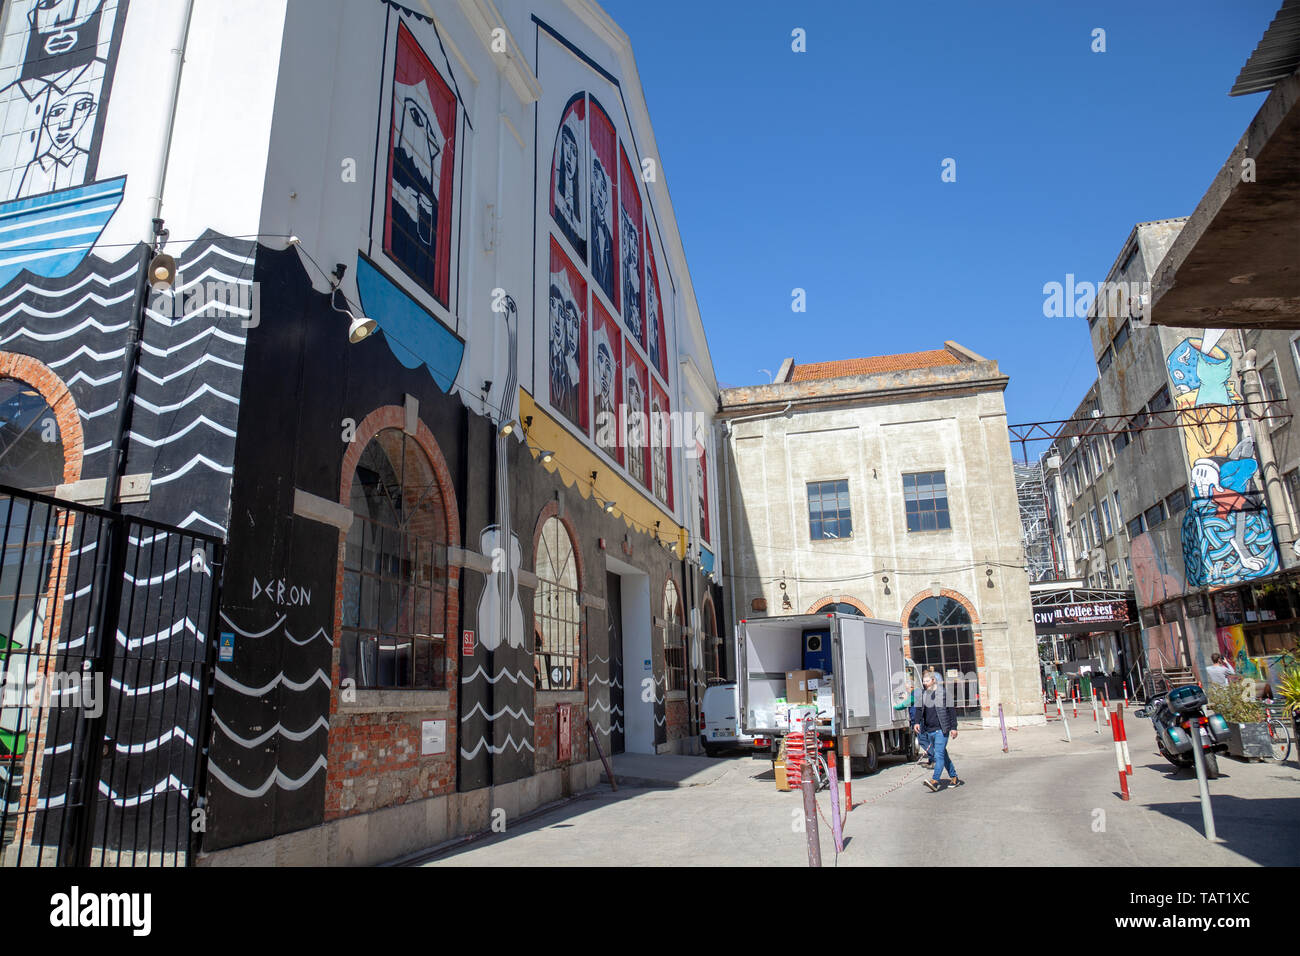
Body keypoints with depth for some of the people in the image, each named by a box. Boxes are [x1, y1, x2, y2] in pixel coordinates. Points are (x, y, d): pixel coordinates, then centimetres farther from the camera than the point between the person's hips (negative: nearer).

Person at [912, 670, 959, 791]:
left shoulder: (943, 693, -5)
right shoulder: (923, 694, 10)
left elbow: (951, 711, -3)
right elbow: (919, 709, 14)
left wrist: (953, 727, -6)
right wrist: (917, 722, -2)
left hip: (941, 730, -6)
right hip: (929, 731, 6)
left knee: (939, 754, -14)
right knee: (943, 755, 15)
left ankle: (935, 781, -21)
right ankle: (954, 778, 28)